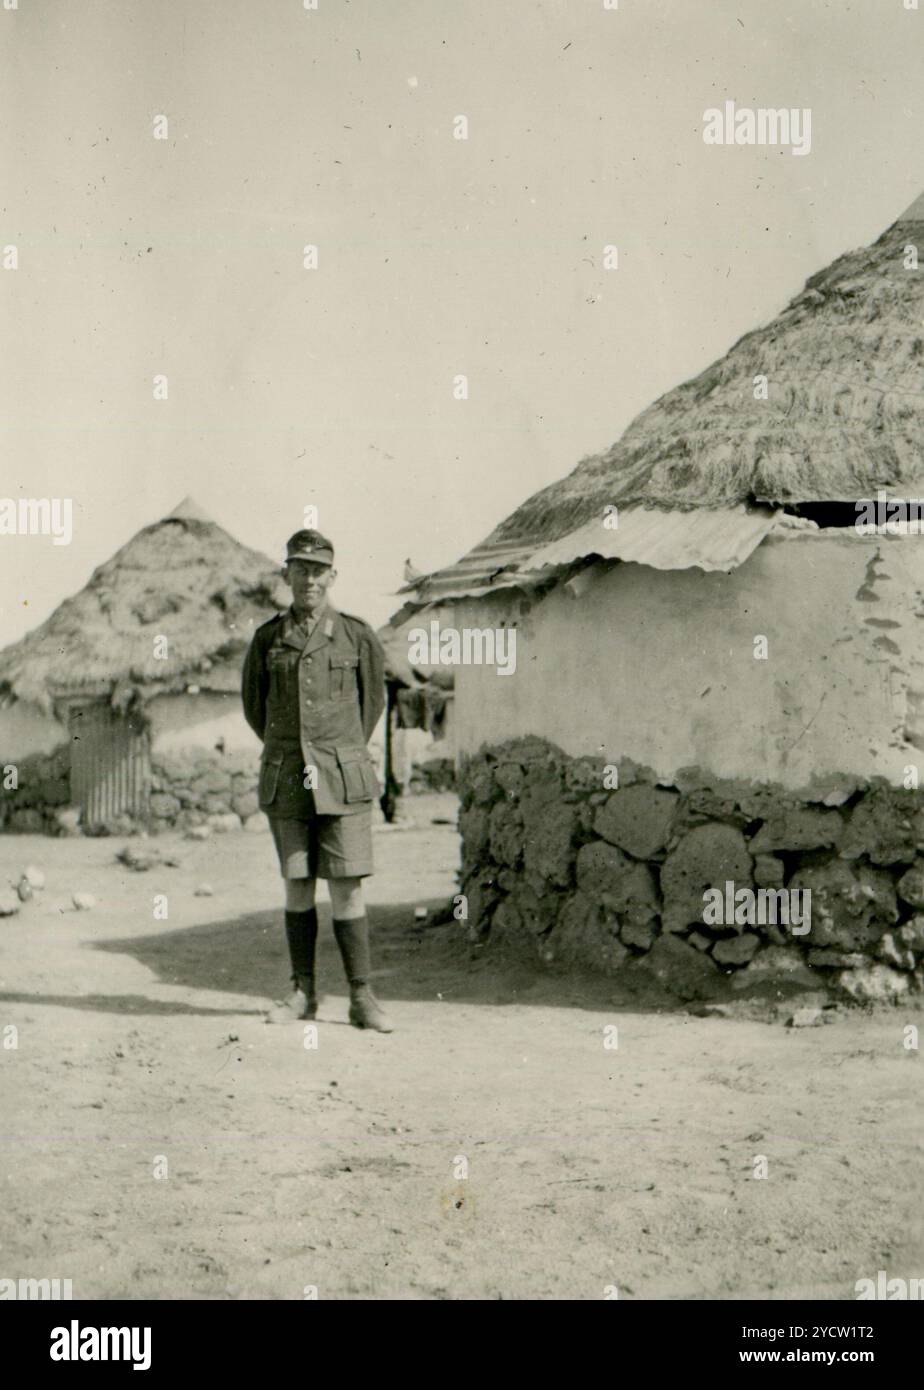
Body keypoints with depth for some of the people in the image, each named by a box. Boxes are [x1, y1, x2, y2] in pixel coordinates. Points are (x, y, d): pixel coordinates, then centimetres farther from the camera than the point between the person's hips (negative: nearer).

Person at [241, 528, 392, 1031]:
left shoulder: (357, 636, 1)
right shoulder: (267, 638, 5)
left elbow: (373, 701, 15)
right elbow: (253, 704, 18)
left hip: (342, 781, -2)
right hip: (285, 782, 2)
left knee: (347, 889, -3)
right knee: (297, 887, 7)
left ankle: (362, 998, 4)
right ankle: (303, 993, 17)